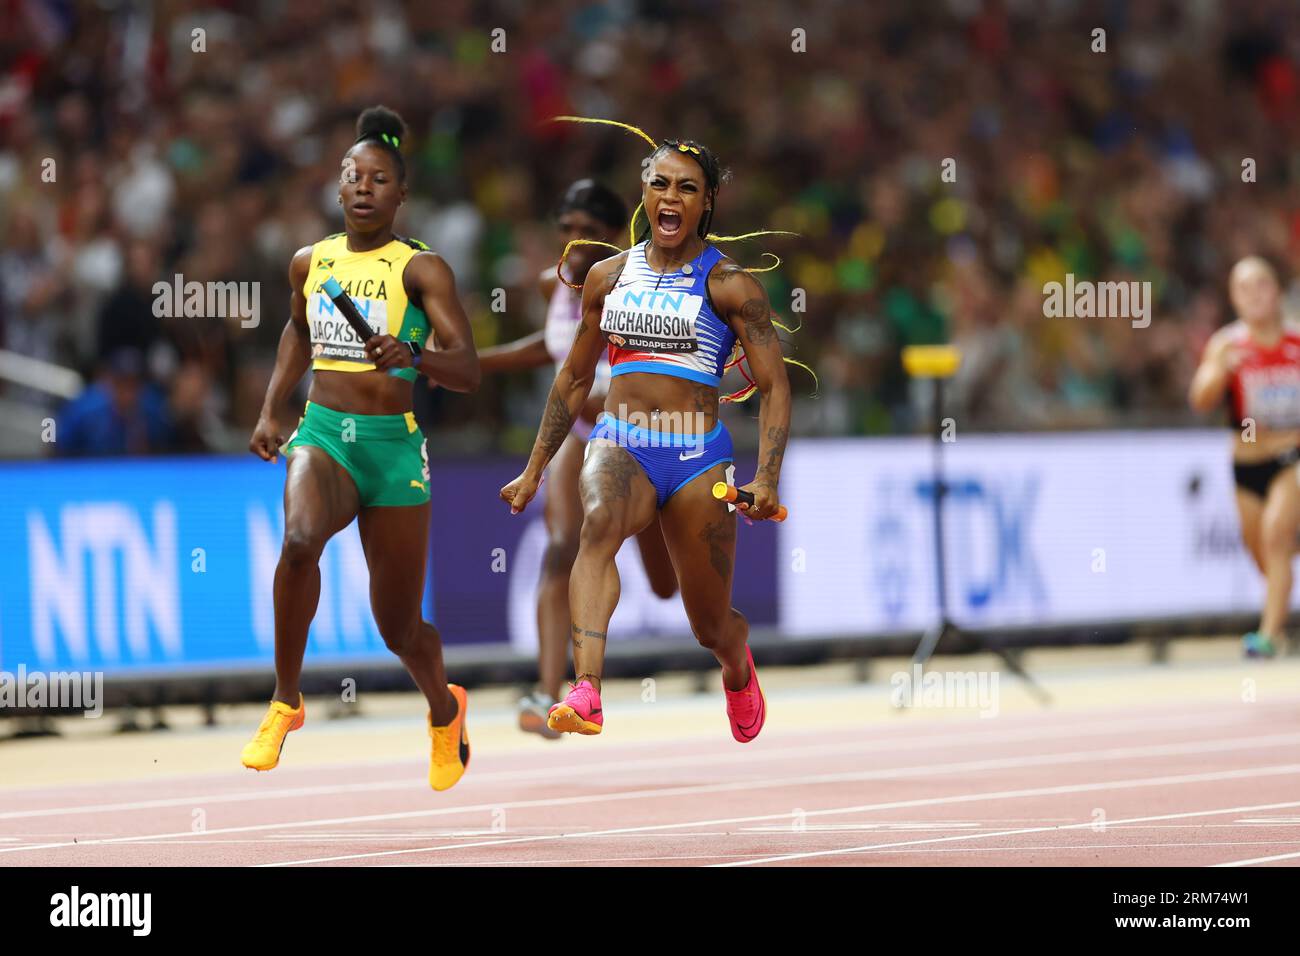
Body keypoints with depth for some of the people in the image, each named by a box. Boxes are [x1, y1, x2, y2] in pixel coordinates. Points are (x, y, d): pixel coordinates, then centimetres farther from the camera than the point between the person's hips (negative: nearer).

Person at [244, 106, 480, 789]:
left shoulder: (421, 269, -5)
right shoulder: (310, 262, 8)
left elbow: (468, 373, -14)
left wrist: (413, 357, -33)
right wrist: (269, 411, 22)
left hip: (394, 448, -2)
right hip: (322, 435, 2)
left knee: (399, 629, 7)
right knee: (300, 542, -33)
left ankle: (444, 710, 42)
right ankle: (286, 702, -17)